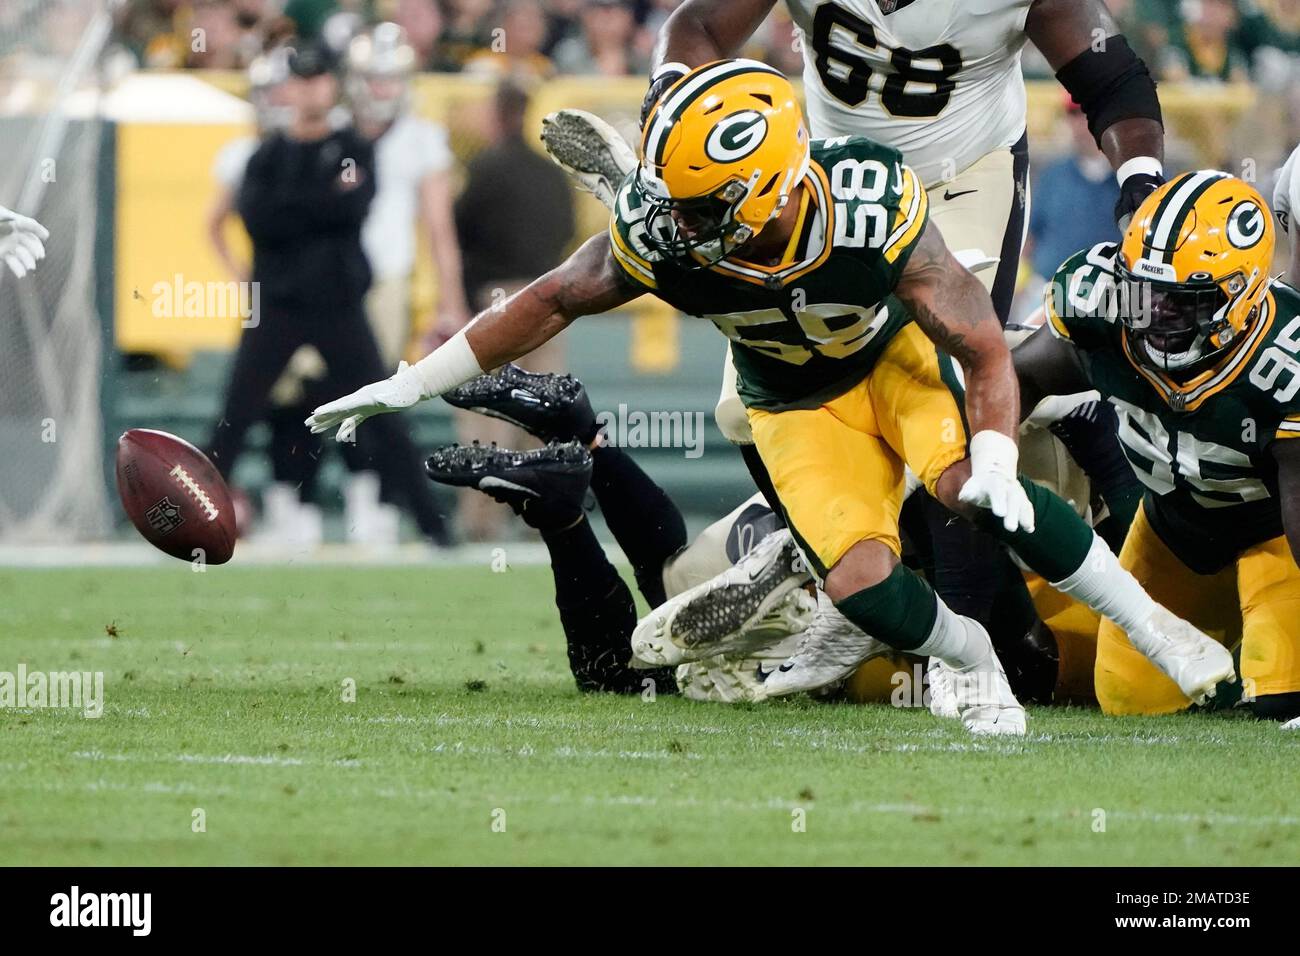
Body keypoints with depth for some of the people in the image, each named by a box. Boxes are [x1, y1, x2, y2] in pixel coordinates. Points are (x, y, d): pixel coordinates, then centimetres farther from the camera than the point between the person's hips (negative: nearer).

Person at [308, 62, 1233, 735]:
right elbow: (550, 302, -12)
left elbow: (984, 348, -26)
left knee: (973, 489, -31)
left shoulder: (875, 211, -37)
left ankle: (1156, 627, -12)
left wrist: (994, 460, -43)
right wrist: (408, 387, -11)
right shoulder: (659, 237, -31)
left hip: (897, 355, -2)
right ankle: (972, 659, 14)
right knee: (862, 588, -19)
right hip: (799, 406, 2)